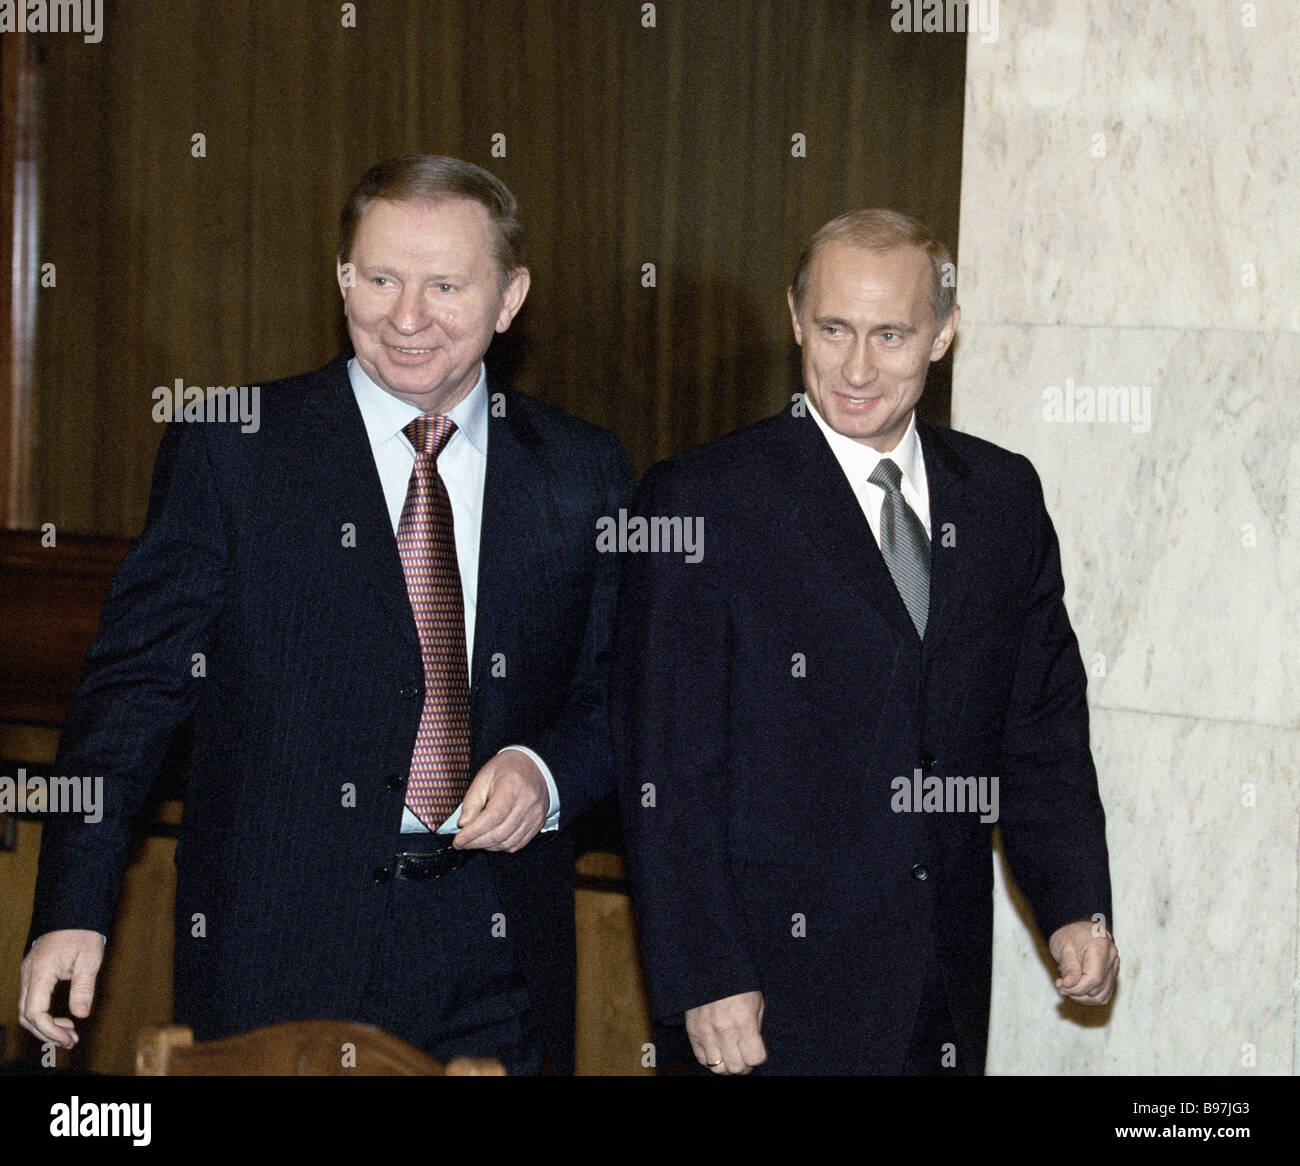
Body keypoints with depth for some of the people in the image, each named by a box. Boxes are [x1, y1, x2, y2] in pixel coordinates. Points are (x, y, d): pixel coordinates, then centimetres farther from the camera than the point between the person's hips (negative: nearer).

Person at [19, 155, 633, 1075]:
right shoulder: (226, 452, 0)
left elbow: (618, 694, 14)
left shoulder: (582, 472, 7)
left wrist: (547, 774, -8)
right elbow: (135, 682, -2)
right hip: (277, 955, -2)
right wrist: (73, 912, -9)